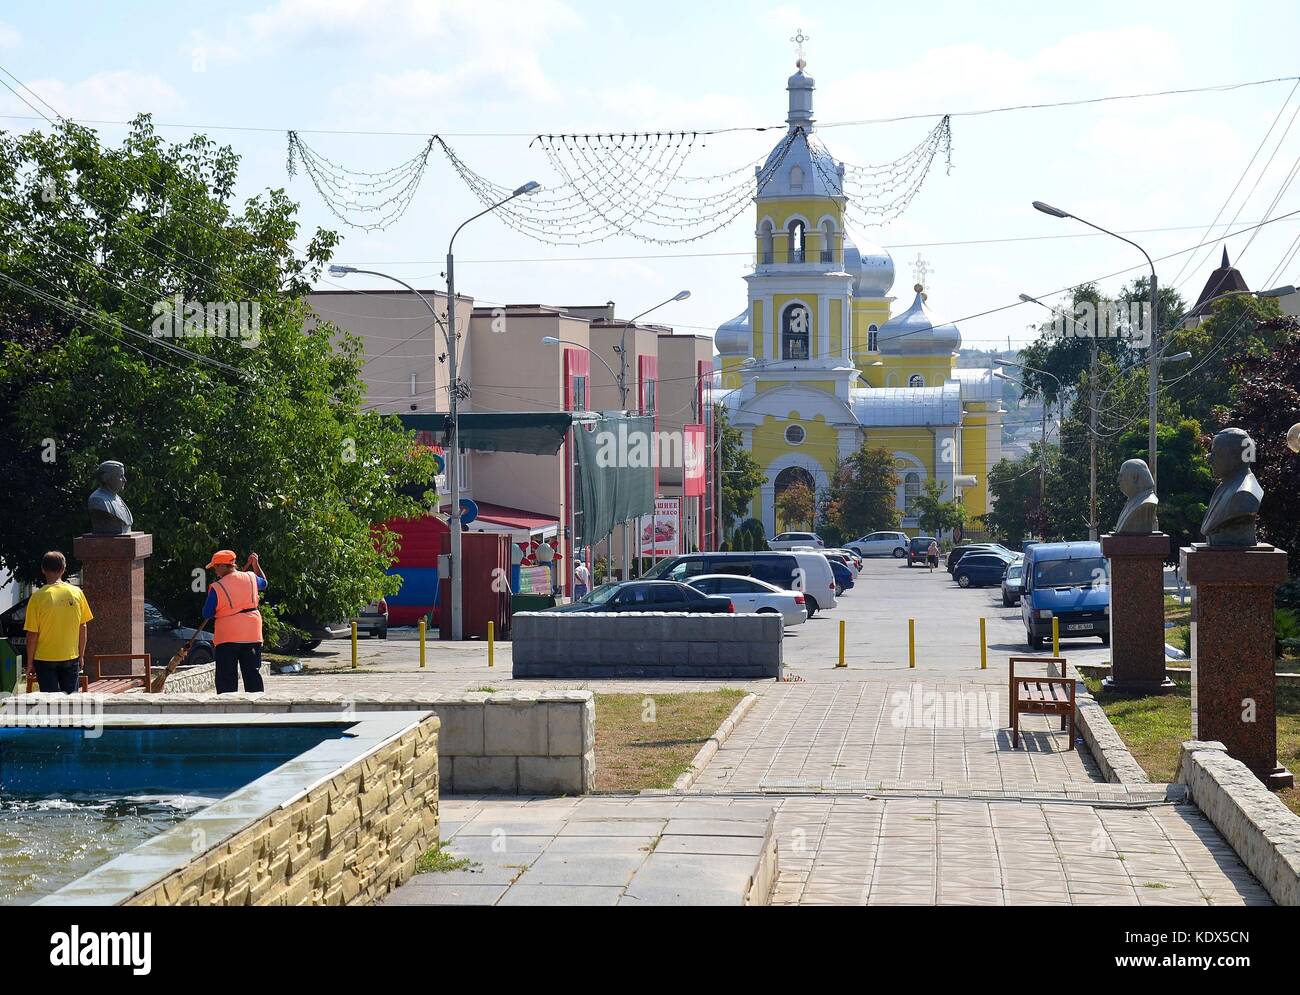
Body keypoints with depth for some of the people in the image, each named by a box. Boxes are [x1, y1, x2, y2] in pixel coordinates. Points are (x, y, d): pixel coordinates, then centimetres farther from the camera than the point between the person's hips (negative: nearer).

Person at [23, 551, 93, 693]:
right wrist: (81, 655, 13)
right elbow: (82, 628, 2)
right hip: (71, 658, 2)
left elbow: (32, 634, -9)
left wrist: (30, 662, 2)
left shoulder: (38, 597, -12)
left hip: (45, 659, -2)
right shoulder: (76, 593, -4)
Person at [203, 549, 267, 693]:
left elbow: (207, 614, -4)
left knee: (226, 677, 2)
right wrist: (256, 565, 31)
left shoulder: (217, 587, -11)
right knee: (253, 674, 9)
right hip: (253, 635, 4)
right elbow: (263, 583, 26)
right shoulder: (250, 577, 2)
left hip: (227, 638, -4)